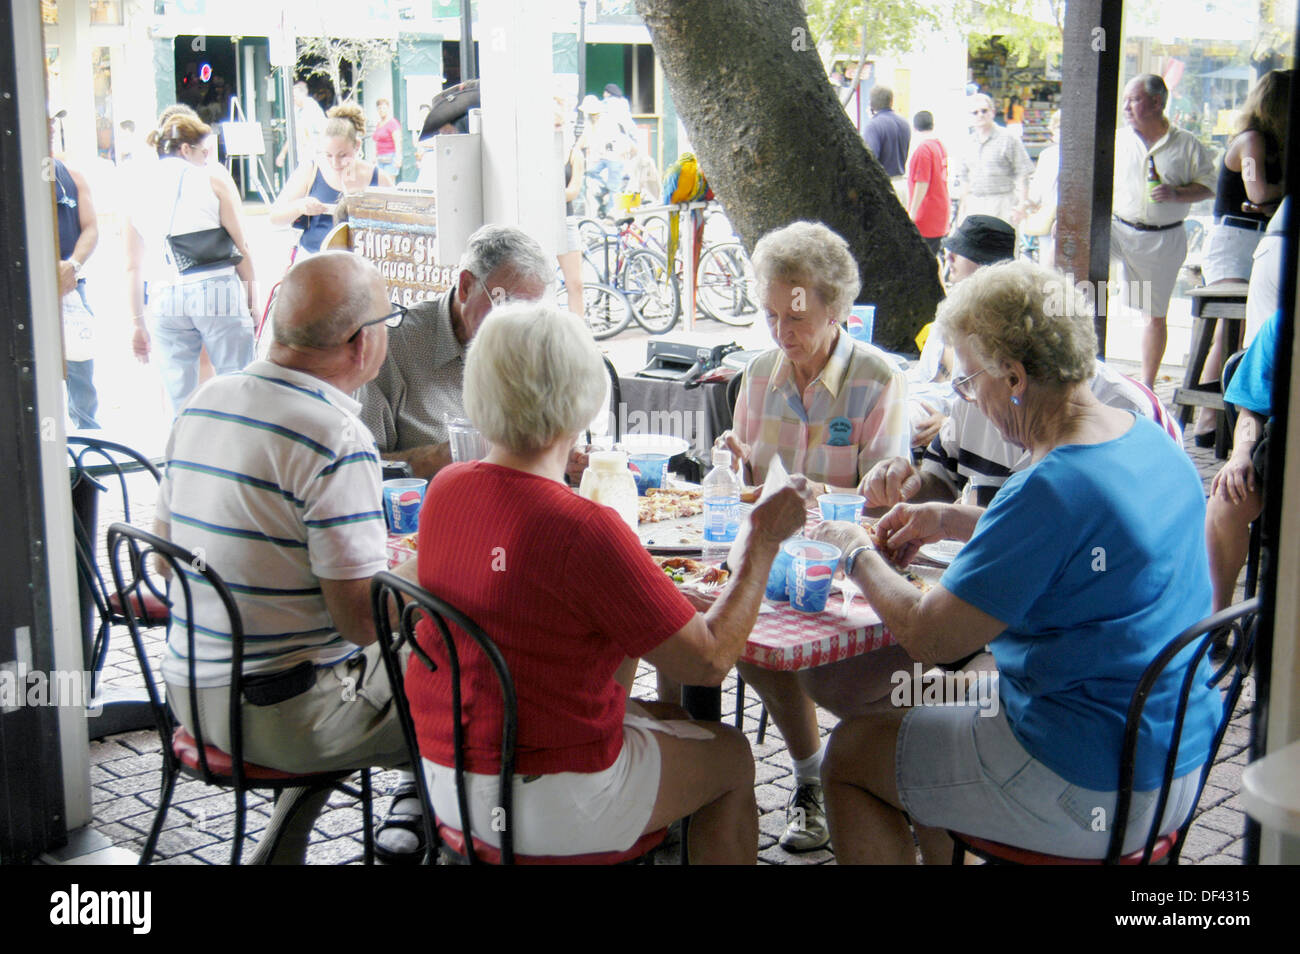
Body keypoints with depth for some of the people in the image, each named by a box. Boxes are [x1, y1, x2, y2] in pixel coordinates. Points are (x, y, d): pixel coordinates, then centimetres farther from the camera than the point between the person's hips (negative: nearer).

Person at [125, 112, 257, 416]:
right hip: (219, 295, -4)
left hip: (165, 300, 4)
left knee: (179, 403, 7)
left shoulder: (139, 192, 12)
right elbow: (241, 248, -1)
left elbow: (133, 267, 13)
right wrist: (252, 300, 7)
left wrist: (138, 323, 18)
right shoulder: (213, 179, 3)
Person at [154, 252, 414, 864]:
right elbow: (362, 620, -21)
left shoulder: (204, 402, 5)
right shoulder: (338, 440, -20)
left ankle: (280, 850, 25)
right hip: (279, 716, -8)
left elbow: (167, 551, 16)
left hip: (191, 691, 8)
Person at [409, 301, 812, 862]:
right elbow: (709, 662, -18)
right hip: (545, 805, -7)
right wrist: (764, 542, -10)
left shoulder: (444, 489, -5)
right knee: (731, 755, 18)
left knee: (662, 716, 29)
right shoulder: (585, 531, -27)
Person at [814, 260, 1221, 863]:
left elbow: (928, 637, -21)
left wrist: (857, 554, -3)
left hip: (1090, 792, -9)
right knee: (923, 721, 28)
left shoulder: (1050, 490, -28)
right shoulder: (1151, 441, 1)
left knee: (851, 751, 8)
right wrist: (952, 520, 13)